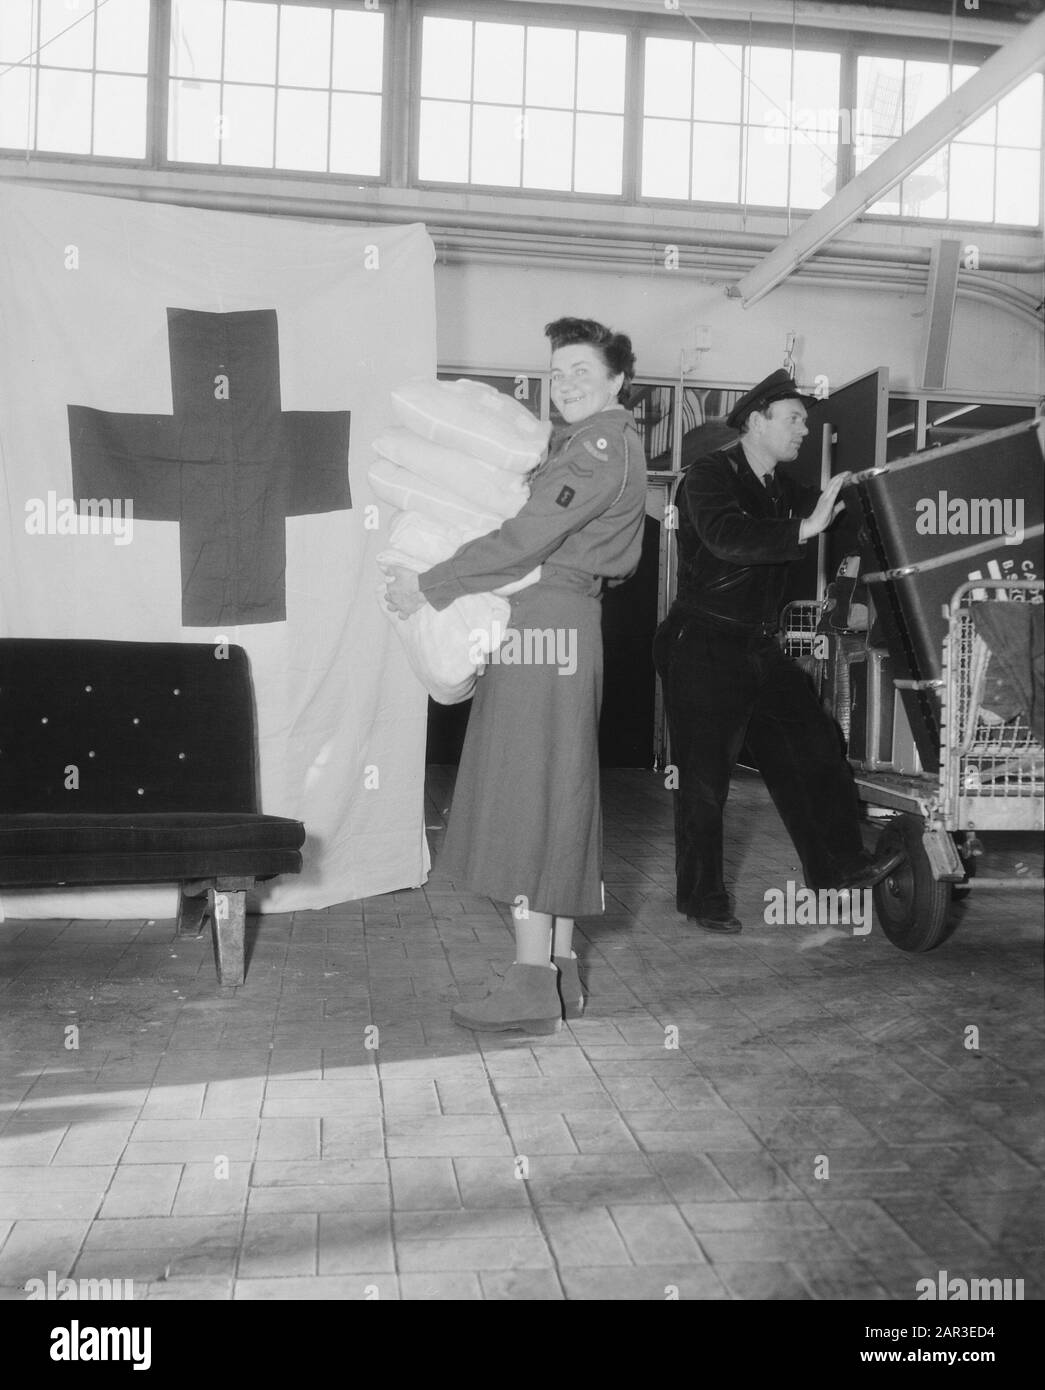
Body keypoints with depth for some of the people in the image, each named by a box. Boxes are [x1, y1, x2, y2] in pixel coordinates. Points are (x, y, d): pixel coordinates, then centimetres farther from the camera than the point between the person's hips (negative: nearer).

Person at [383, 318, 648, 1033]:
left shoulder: (602, 445, -10)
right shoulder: (581, 443, 23)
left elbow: (525, 540, -17)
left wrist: (428, 586, -13)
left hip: (545, 623, -10)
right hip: (558, 622, 10)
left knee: (526, 790, -11)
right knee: (556, 792, 9)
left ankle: (532, 982, -9)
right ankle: (561, 971, 14)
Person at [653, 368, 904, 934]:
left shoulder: (780, 487, 11)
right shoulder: (708, 477, -13)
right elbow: (727, 538, -31)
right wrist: (804, 528, -36)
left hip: (759, 648, 8)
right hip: (703, 648, -7)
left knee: (813, 746, 3)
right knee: (704, 775, 1)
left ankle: (836, 864, 13)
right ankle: (701, 897, 15)